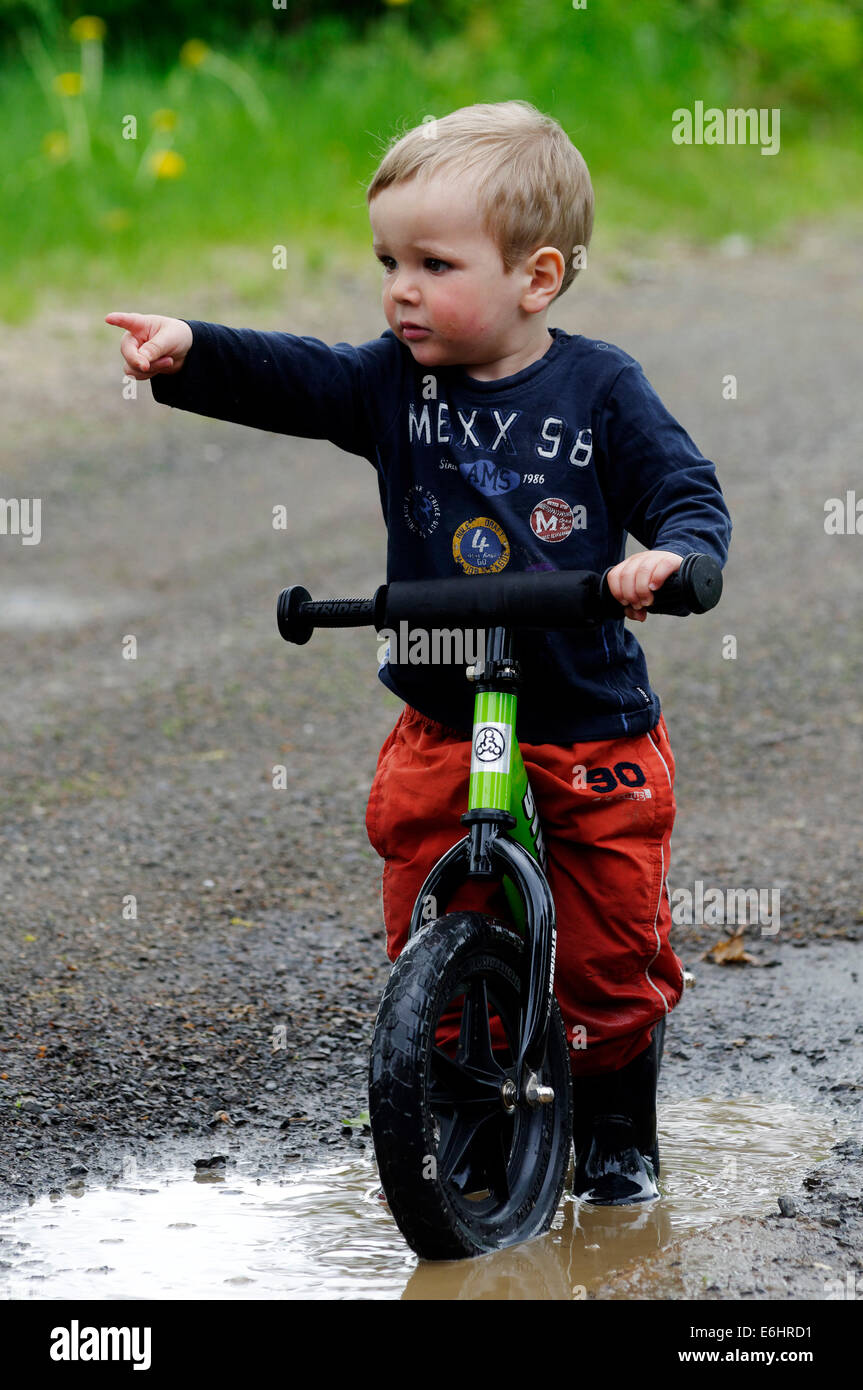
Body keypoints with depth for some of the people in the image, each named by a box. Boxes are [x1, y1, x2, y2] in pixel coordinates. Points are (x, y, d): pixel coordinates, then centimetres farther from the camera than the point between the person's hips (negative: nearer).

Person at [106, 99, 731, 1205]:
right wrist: (188, 353, -34)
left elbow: (688, 493, -6)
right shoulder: (395, 382, -1)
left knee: (612, 960, 5)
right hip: (445, 729, 2)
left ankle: (618, 1133, 27)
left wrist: (671, 554, -29)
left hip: (593, 732, -2)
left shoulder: (600, 389, -7)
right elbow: (291, 379, -16)